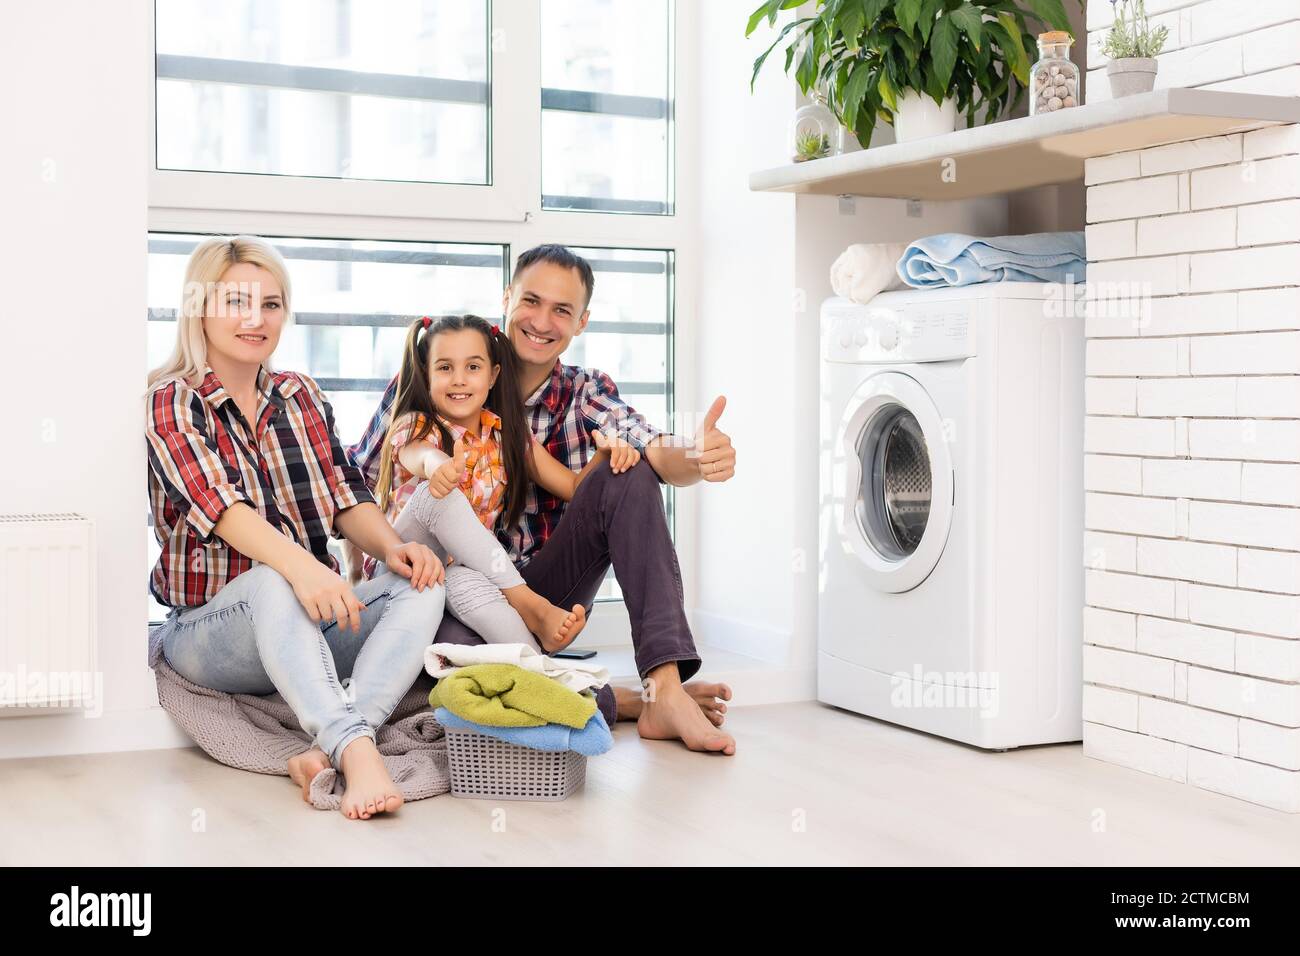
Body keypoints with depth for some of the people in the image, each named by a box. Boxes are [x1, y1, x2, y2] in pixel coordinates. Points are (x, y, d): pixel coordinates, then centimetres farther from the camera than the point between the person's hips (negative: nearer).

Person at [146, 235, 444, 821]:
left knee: (420, 585, -23)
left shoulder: (301, 397, 15)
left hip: (311, 626, 5)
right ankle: (355, 750, -54)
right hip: (209, 630, -5)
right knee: (271, 580, -38)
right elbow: (219, 505, -21)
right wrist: (299, 565, -40)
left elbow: (345, 499, 7)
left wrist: (393, 547, -17)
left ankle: (327, 754, -40)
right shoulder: (170, 404, -3)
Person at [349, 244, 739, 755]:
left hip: (549, 594, 3)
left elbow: (654, 451, -21)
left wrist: (697, 458, -45)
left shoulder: (585, 393, -2)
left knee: (628, 477, -23)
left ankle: (666, 688, -31)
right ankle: (633, 702, -18)